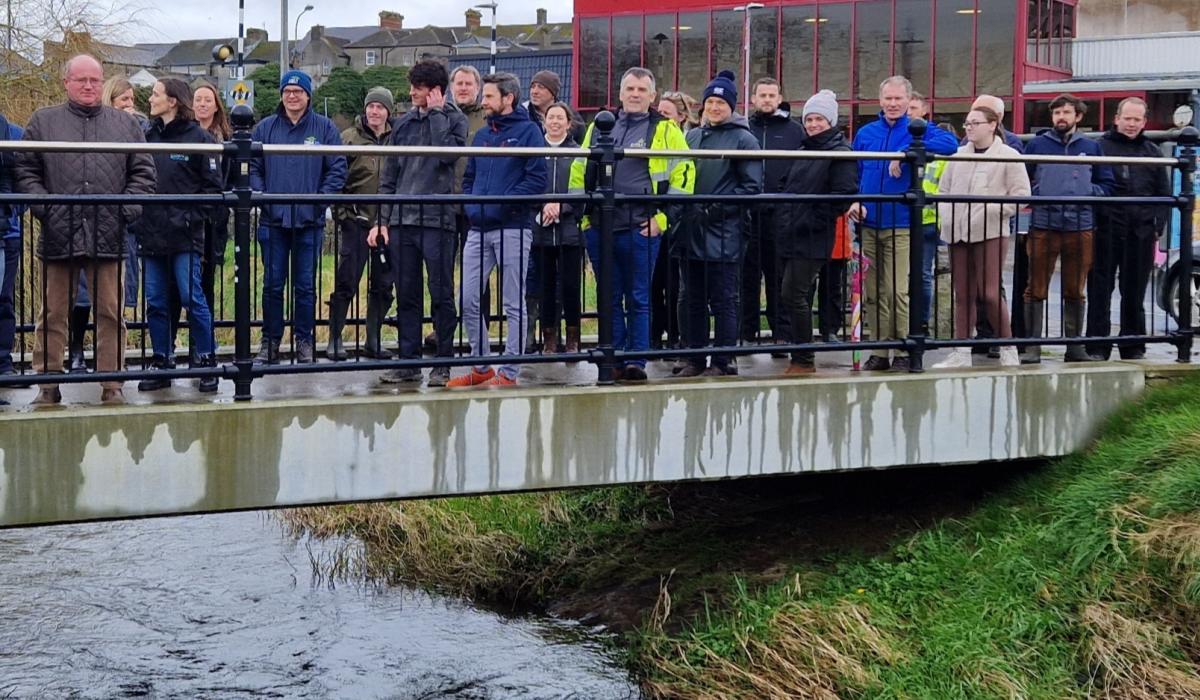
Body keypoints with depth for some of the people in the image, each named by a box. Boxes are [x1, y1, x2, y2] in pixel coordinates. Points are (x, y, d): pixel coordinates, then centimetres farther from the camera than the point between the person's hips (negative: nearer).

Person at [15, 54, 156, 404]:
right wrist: (43, 206, -8)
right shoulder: (43, 121, 9)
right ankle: (48, 384, 12)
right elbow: (26, 172, 6)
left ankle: (112, 385, 10)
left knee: (111, 314, 3)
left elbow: (142, 172, 10)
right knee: (52, 315, 5)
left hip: (108, 235, 1)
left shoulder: (125, 124, 13)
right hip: (59, 234, -1)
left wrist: (129, 208, -4)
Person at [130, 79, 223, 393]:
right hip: (151, 235, 5)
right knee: (156, 303, 8)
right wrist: (136, 220, 3)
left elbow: (213, 186, -4)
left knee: (192, 299, -4)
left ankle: (205, 362, 6)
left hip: (184, 236, -5)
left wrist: (193, 217, -14)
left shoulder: (198, 138, -3)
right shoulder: (147, 136, 12)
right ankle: (161, 364, 16)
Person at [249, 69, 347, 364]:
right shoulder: (265, 128, 8)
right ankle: (270, 341, 13)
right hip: (273, 219, 1)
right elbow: (252, 167, 7)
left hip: (310, 220, -1)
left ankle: (304, 341, 15)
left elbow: (338, 169, 1)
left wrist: (322, 198, -10)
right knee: (273, 284, 5)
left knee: (305, 285, 5)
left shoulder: (324, 129, 4)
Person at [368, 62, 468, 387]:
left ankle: (443, 363, 6)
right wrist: (382, 219, 11)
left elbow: (448, 153, -19)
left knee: (441, 295, 0)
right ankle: (408, 361, 14)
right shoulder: (404, 122, 14)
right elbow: (389, 175, 16)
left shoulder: (453, 119, 2)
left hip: (438, 220, -5)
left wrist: (436, 113, -10)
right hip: (402, 221, 5)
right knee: (406, 296, 8)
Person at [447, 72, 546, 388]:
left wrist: (501, 203, -16)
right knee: (467, 301, 5)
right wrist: (471, 206, 2)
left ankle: (509, 373, 5)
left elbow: (537, 179, -12)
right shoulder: (481, 135, 17)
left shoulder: (527, 131, -3)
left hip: (513, 228, -7)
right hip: (478, 229, 7)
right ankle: (481, 367, 16)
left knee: (514, 305, 0)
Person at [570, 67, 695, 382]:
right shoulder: (599, 127, 15)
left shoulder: (665, 129, 3)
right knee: (609, 299, 9)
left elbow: (684, 173, -2)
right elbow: (579, 171, 20)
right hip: (599, 229, 4)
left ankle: (636, 361, 5)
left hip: (640, 229, -4)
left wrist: (663, 216, -7)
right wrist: (584, 213, 11)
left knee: (639, 299, 1)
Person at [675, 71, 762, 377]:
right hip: (691, 233, 6)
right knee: (695, 300, 11)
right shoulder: (691, 137, 14)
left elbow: (752, 186, -8)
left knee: (723, 301, -2)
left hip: (723, 234, -6)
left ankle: (723, 361, 3)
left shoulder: (743, 139, -3)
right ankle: (696, 359, 18)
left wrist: (718, 208, -16)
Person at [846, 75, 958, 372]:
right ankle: (879, 351, 15)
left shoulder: (917, 130, 1)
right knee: (872, 293, 7)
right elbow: (853, 174, 16)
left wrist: (906, 153, -23)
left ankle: (904, 352, 0)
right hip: (868, 224, 4)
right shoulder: (865, 133, 13)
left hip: (901, 225, -4)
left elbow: (950, 143, -18)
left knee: (898, 292, -8)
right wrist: (854, 201, -4)